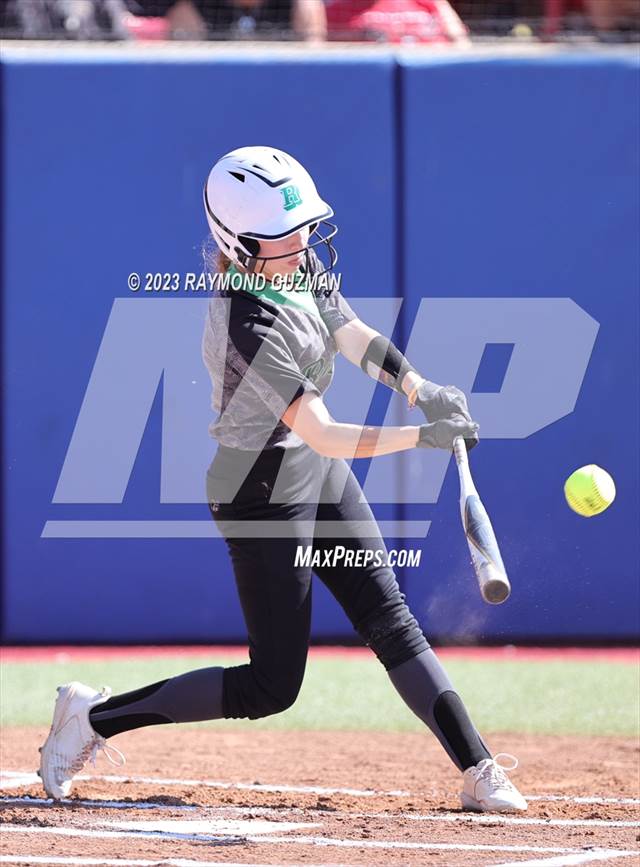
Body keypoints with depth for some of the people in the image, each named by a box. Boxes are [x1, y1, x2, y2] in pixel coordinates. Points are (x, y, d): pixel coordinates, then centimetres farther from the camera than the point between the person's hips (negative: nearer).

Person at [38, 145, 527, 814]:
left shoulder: (304, 267, -4)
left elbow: (356, 339, 8)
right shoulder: (248, 328, -31)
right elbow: (326, 436, -31)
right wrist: (425, 436, -30)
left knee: (390, 621, 6)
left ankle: (479, 772, 7)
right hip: (264, 494, -8)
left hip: (318, 476, 8)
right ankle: (93, 717, 8)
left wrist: (425, 392, -6)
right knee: (271, 688, -2)